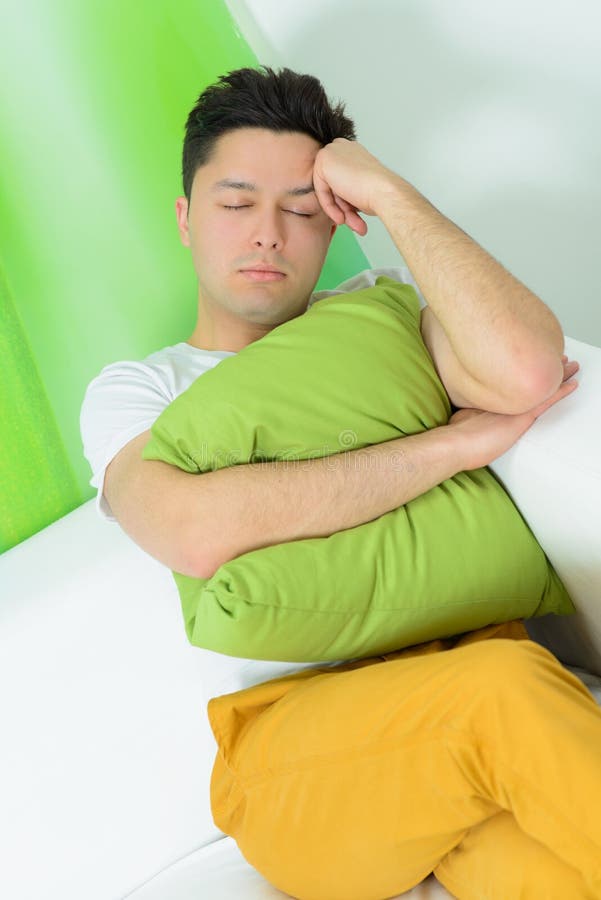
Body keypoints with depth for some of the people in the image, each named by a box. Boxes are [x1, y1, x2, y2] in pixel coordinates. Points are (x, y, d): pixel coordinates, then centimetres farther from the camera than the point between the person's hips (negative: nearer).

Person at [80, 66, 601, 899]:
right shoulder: (134, 392, 9)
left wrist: (389, 191, -2)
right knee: (507, 688, -31)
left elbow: (525, 372, -10)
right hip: (287, 733, -1)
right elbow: (196, 535, -17)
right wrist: (462, 442, -12)